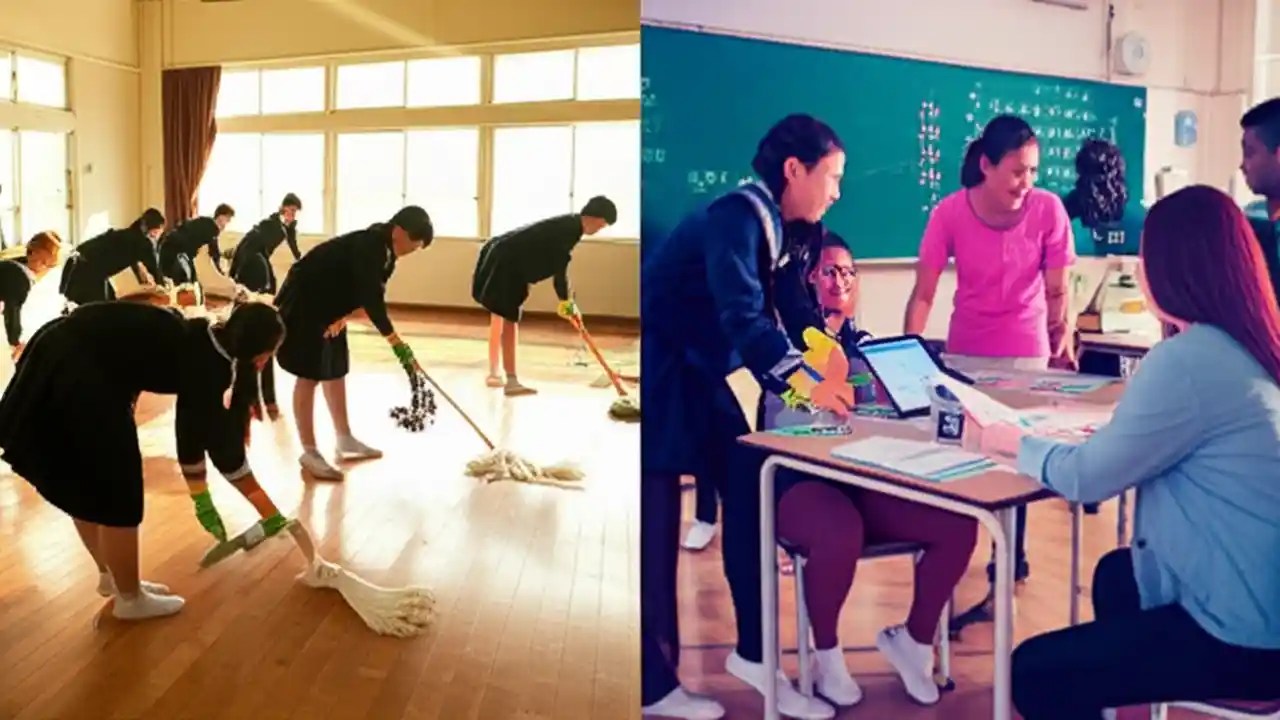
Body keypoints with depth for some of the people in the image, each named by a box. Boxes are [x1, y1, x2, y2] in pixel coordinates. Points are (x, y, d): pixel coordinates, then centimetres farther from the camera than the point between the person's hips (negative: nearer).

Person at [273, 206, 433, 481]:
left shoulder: (385, 250, 0)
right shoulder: (367, 247, -30)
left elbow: (372, 295, 3)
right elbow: (369, 300, -33)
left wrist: (344, 317, -13)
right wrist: (397, 343, -31)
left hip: (330, 304, 10)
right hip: (304, 304, -10)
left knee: (335, 371, 15)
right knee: (309, 376, -7)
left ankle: (345, 441, 25)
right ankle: (309, 452, -1)